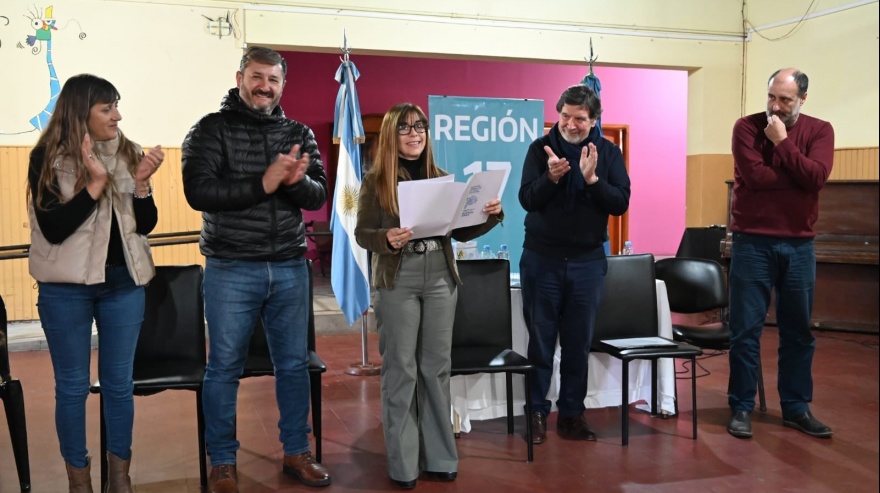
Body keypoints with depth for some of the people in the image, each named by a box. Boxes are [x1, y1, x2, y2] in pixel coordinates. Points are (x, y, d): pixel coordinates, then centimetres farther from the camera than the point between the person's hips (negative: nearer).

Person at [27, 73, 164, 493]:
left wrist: (141, 183, -15)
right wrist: (95, 184, -22)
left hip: (123, 283, 3)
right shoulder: (47, 158, -8)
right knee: (72, 385, 8)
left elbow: (146, 225, 2)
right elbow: (53, 229, -15)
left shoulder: (129, 154, 2)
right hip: (66, 288, -3)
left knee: (119, 383, 11)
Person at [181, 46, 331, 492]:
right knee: (224, 367, 5)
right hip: (231, 269, -3)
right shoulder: (210, 130, -2)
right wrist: (264, 183, -20)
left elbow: (318, 195, 1)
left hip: (290, 267, 4)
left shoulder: (299, 134, 9)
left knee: (294, 363, 11)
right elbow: (199, 192, -15)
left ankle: (296, 453, 25)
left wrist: (295, 180, -21)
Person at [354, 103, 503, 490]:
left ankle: (439, 456, 20)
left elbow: (460, 231, 11)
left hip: (440, 279, 4)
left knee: (436, 368, 9)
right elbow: (361, 232, -5)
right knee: (401, 370, 2)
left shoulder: (441, 178, 10)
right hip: (397, 281, -3)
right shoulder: (376, 180, -1)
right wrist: (386, 238, -25)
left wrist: (489, 216, -5)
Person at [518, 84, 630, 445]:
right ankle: (536, 412, 18)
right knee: (540, 342, 6)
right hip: (541, 259, -1)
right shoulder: (540, 148, -2)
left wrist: (592, 179, -22)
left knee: (578, 344, 8)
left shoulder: (609, 153, 0)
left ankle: (571, 414, 19)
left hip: (588, 262, 1)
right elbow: (527, 199, -9)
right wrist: (551, 177, -26)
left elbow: (621, 203, -7)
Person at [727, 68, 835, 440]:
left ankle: (796, 408, 23)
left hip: (799, 245, 3)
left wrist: (782, 143, -13)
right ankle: (741, 408, 12)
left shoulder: (819, 131, 4)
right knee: (746, 330, 2)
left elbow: (816, 177, -14)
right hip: (752, 242, -2)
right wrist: (799, 179, -8)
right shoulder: (747, 126, -3)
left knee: (798, 331, 10)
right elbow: (755, 176, -17)